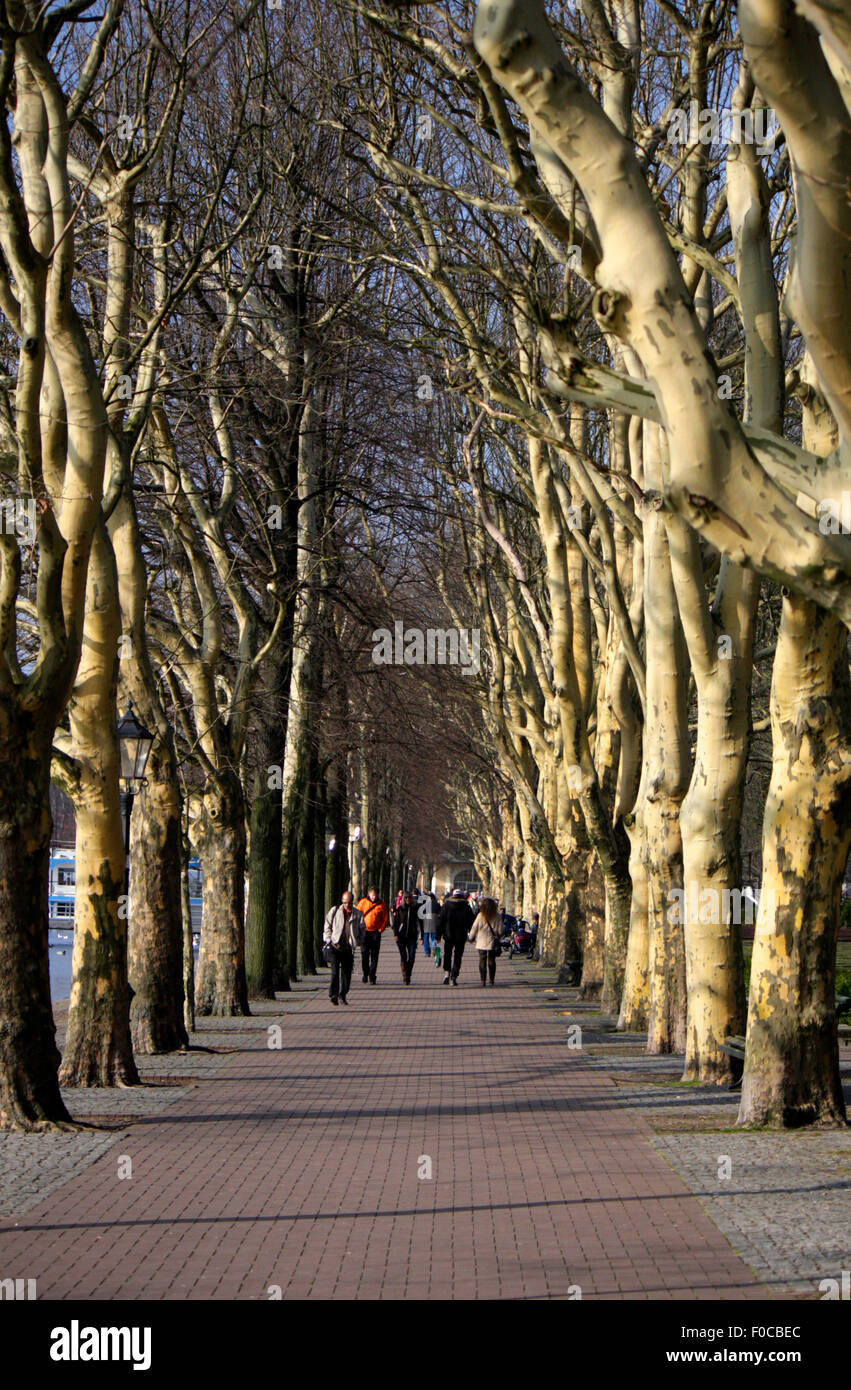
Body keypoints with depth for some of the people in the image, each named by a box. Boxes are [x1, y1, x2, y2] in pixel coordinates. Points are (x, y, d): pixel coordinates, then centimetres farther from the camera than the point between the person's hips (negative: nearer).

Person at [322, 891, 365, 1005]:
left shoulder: (358, 914, 7)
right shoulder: (334, 911, 6)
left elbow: (361, 930, 14)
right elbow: (327, 926, 11)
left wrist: (357, 943, 5)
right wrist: (329, 940, 0)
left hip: (349, 948, 2)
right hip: (335, 946, -2)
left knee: (347, 972, 4)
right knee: (335, 971, -13)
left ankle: (343, 995, 18)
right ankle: (333, 994, -14)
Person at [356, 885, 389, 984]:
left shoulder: (381, 904, 2)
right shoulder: (363, 902, 1)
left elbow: (385, 918, 8)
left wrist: (381, 929, 0)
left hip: (375, 932, 0)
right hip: (364, 931, 0)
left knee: (374, 955, -3)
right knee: (364, 954, 1)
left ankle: (372, 976, -1)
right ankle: (365, 974, 16)